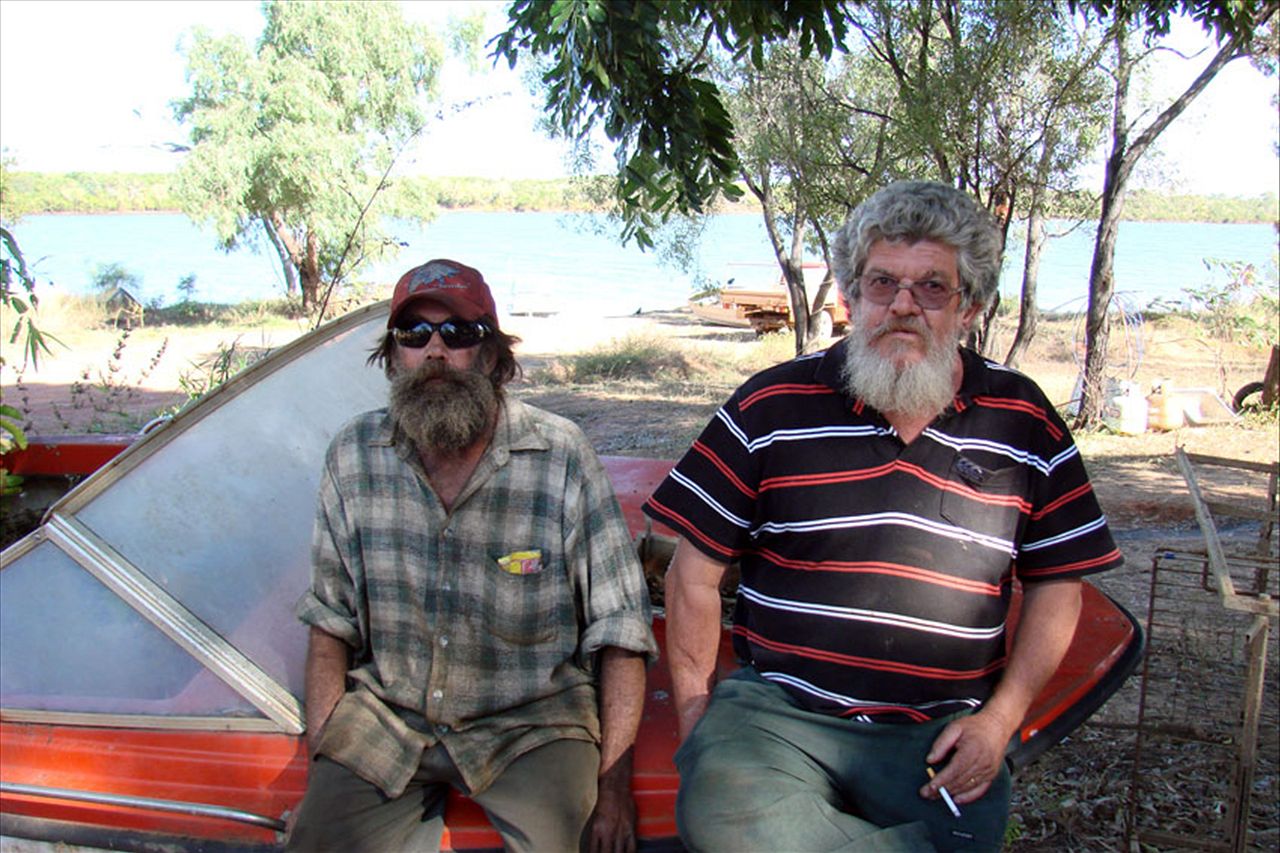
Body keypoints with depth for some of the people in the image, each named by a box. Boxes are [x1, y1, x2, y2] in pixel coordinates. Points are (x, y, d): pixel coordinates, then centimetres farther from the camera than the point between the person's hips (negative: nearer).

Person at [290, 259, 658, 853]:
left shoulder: (561, 458, -12)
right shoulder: (354, 457, -1)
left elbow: (618, 631, -8)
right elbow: (330, 624, 7)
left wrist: (613, 786, -10)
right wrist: (322, 759, -2)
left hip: (531, 720, -2)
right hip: (386, 716, 3)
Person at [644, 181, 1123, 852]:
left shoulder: (1024, 423, 6)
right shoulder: (772, 407, 1)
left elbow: (1055, 585, 11)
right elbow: (696, 571, 5)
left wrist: (1000, 719, 0)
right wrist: (694, 713, 2)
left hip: (937, 731, 1)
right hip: (774, 709, 0)